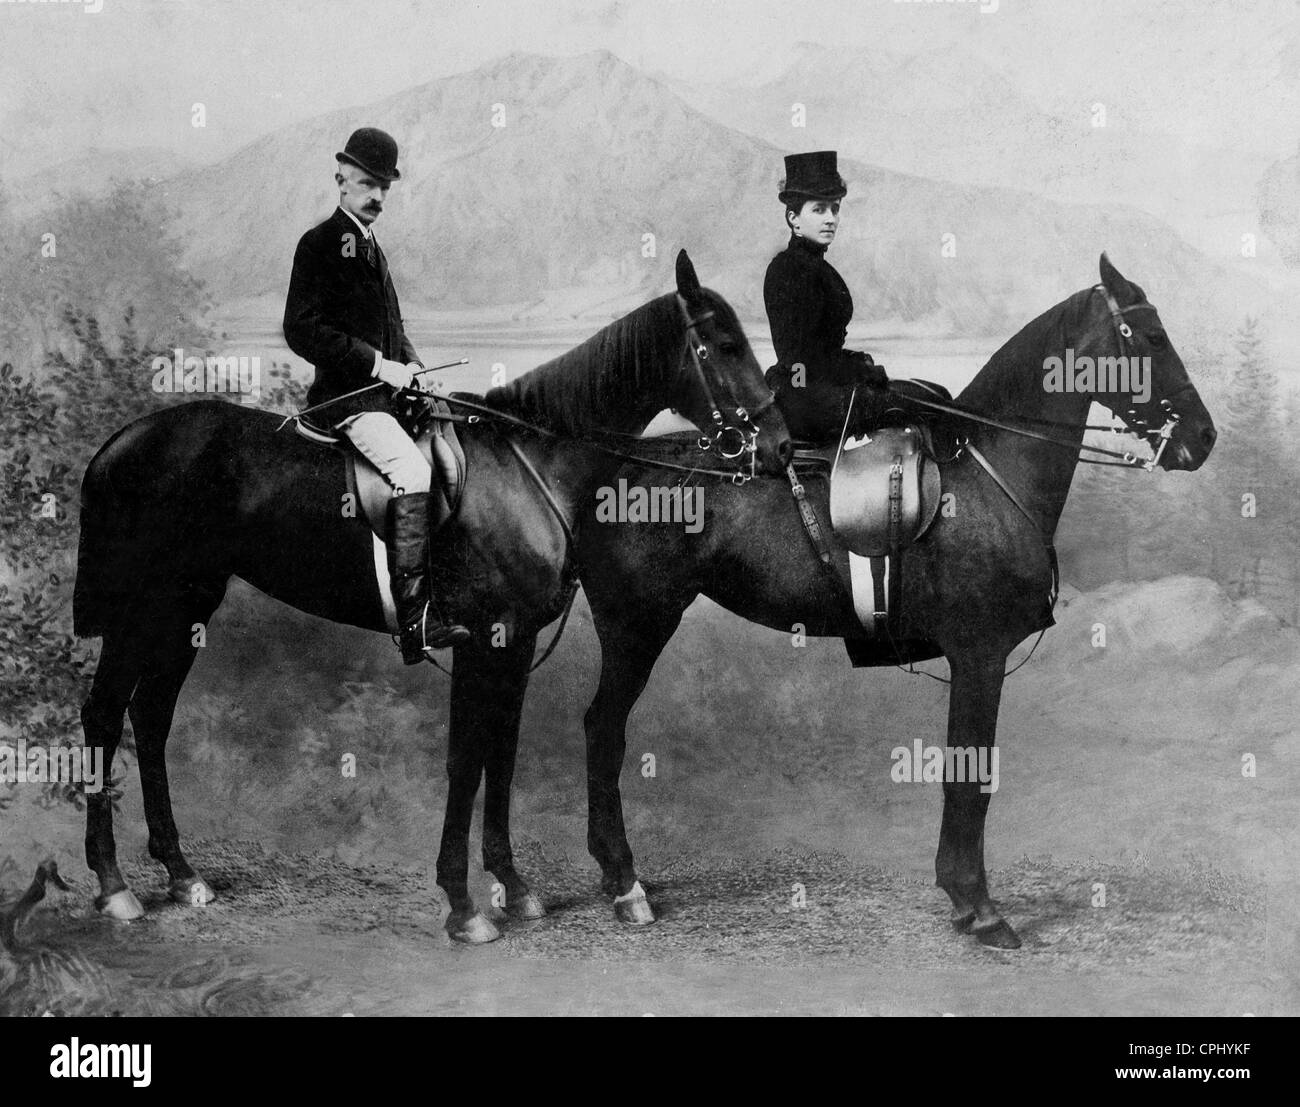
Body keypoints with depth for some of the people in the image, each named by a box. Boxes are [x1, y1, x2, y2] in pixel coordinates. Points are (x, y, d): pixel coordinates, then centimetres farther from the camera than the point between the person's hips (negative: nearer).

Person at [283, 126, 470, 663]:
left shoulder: (372, 248, 22)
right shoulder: (319, 244, -4)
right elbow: (302, 330, -13)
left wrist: (411, 367, 9)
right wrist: (378, 365, -16)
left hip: (388, 391, 9)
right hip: (348, 395, -9)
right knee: (412, 470, -26)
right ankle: (415, 618, -28)